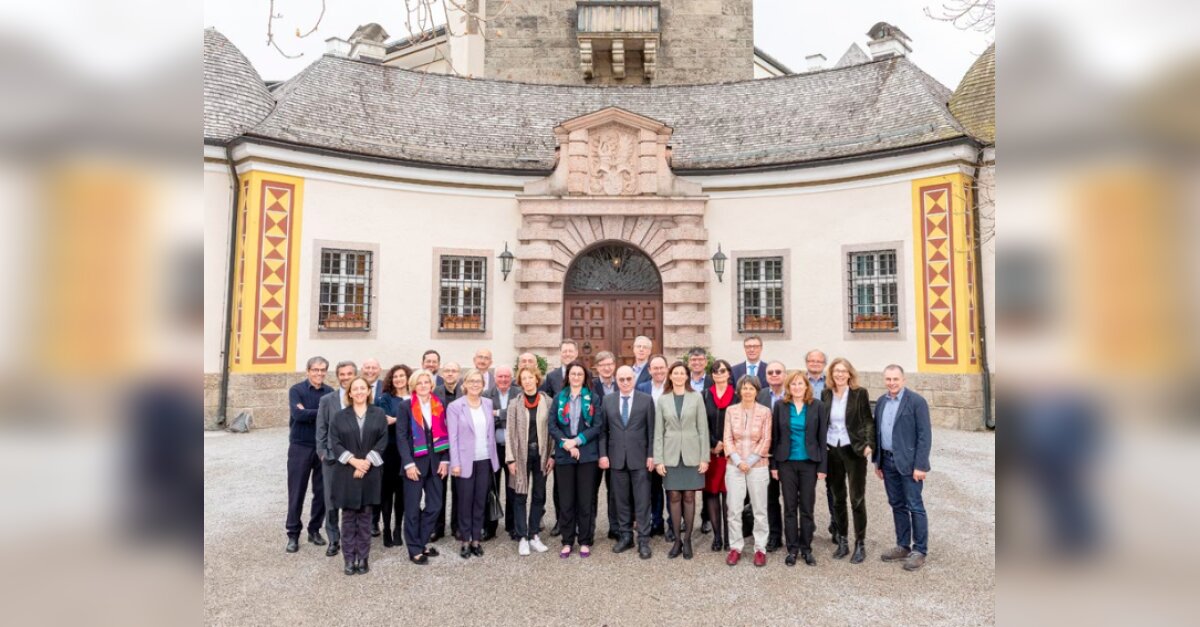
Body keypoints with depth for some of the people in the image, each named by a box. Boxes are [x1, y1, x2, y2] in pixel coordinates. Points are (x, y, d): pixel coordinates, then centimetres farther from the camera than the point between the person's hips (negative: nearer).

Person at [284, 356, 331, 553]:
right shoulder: (296, 390, -4)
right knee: (297, 492, 4)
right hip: (300, 447, -3)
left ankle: (315, 530, 24)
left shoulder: (330, 392, 4)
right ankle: (293, 534, 15)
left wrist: (309, 413, -16)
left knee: (322, 492, 9)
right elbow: (297, 414, -20)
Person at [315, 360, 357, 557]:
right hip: (332, 458, 1)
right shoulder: (327, 400, 5)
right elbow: (321, 430, 4)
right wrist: (322, 453, -3)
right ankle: (334, 540, 21)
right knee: (331, 501, 8)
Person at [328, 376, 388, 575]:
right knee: (348, 516, 5)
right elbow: (334, 443, -2)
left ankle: (363, 558, 14)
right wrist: (353, 460, -15)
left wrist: (367, 462, -13)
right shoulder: (340, 416, 5)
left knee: (365, 516, 6)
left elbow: (383, 441, -2)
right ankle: (349, 559, 14)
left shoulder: (379, 414, 4)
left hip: (370, 473, 0)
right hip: (346, 473, 0)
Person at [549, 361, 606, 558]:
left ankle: (585, 541, 15)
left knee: (585, 500, 3)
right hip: (563, 455, 1)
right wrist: (565, 444, -12)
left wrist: (577, 441, -12)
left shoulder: (592, 398, 5)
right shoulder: (559, 398, 9)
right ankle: (567, 541, 16)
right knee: (566, 500, 5)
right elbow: (552, 425, 2)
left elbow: (598, 425, -3)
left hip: (587, 454, -1)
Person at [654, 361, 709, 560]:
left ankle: (687, 539, 15)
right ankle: (677, 540, 15)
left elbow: (703, 429, 0)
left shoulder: (696, 398, 1)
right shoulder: (662, 400, 4)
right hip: (671, 455, 1)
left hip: (691, 454, -1)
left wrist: (704, 457, -5)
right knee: (674, 497, 5)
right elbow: (658, 431, 3)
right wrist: (658, 459, -3)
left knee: (689, 497, 4)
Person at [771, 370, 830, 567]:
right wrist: (773, 464, 0)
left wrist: (822, 466, -4)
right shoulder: (780, 406, 0)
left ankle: (806, 549, 19)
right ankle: (792, 549, 16)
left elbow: (822, 437, -1)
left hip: (809, 462, -1)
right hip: (786, 462, 1)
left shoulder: (817, 406, -2)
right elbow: (774, 436, 2)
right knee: (790, 507, 6)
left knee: (807, 507, 7)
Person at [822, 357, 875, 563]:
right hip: (832, 451, 4)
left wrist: (869, 443, -15)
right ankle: (842, 542, 22)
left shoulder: (860, 393, -5)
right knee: (838, 499, 11)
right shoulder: (826, 394, 5)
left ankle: (860, 544, 13)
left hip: (854, 450, -3)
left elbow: (869, 420, -4)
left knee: (857, 499, 1)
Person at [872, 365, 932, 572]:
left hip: (909, 463, -6)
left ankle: (920, 551, 11)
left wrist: (920, 465, -16)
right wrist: (877, 461, 12)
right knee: (897, 506, 13)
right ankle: (903, 546, 24)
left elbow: (925, 435, -12)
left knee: (914, 506, 1)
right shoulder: (881, 402, 9)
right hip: (888, 462, 6)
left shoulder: (916, 401, -9)